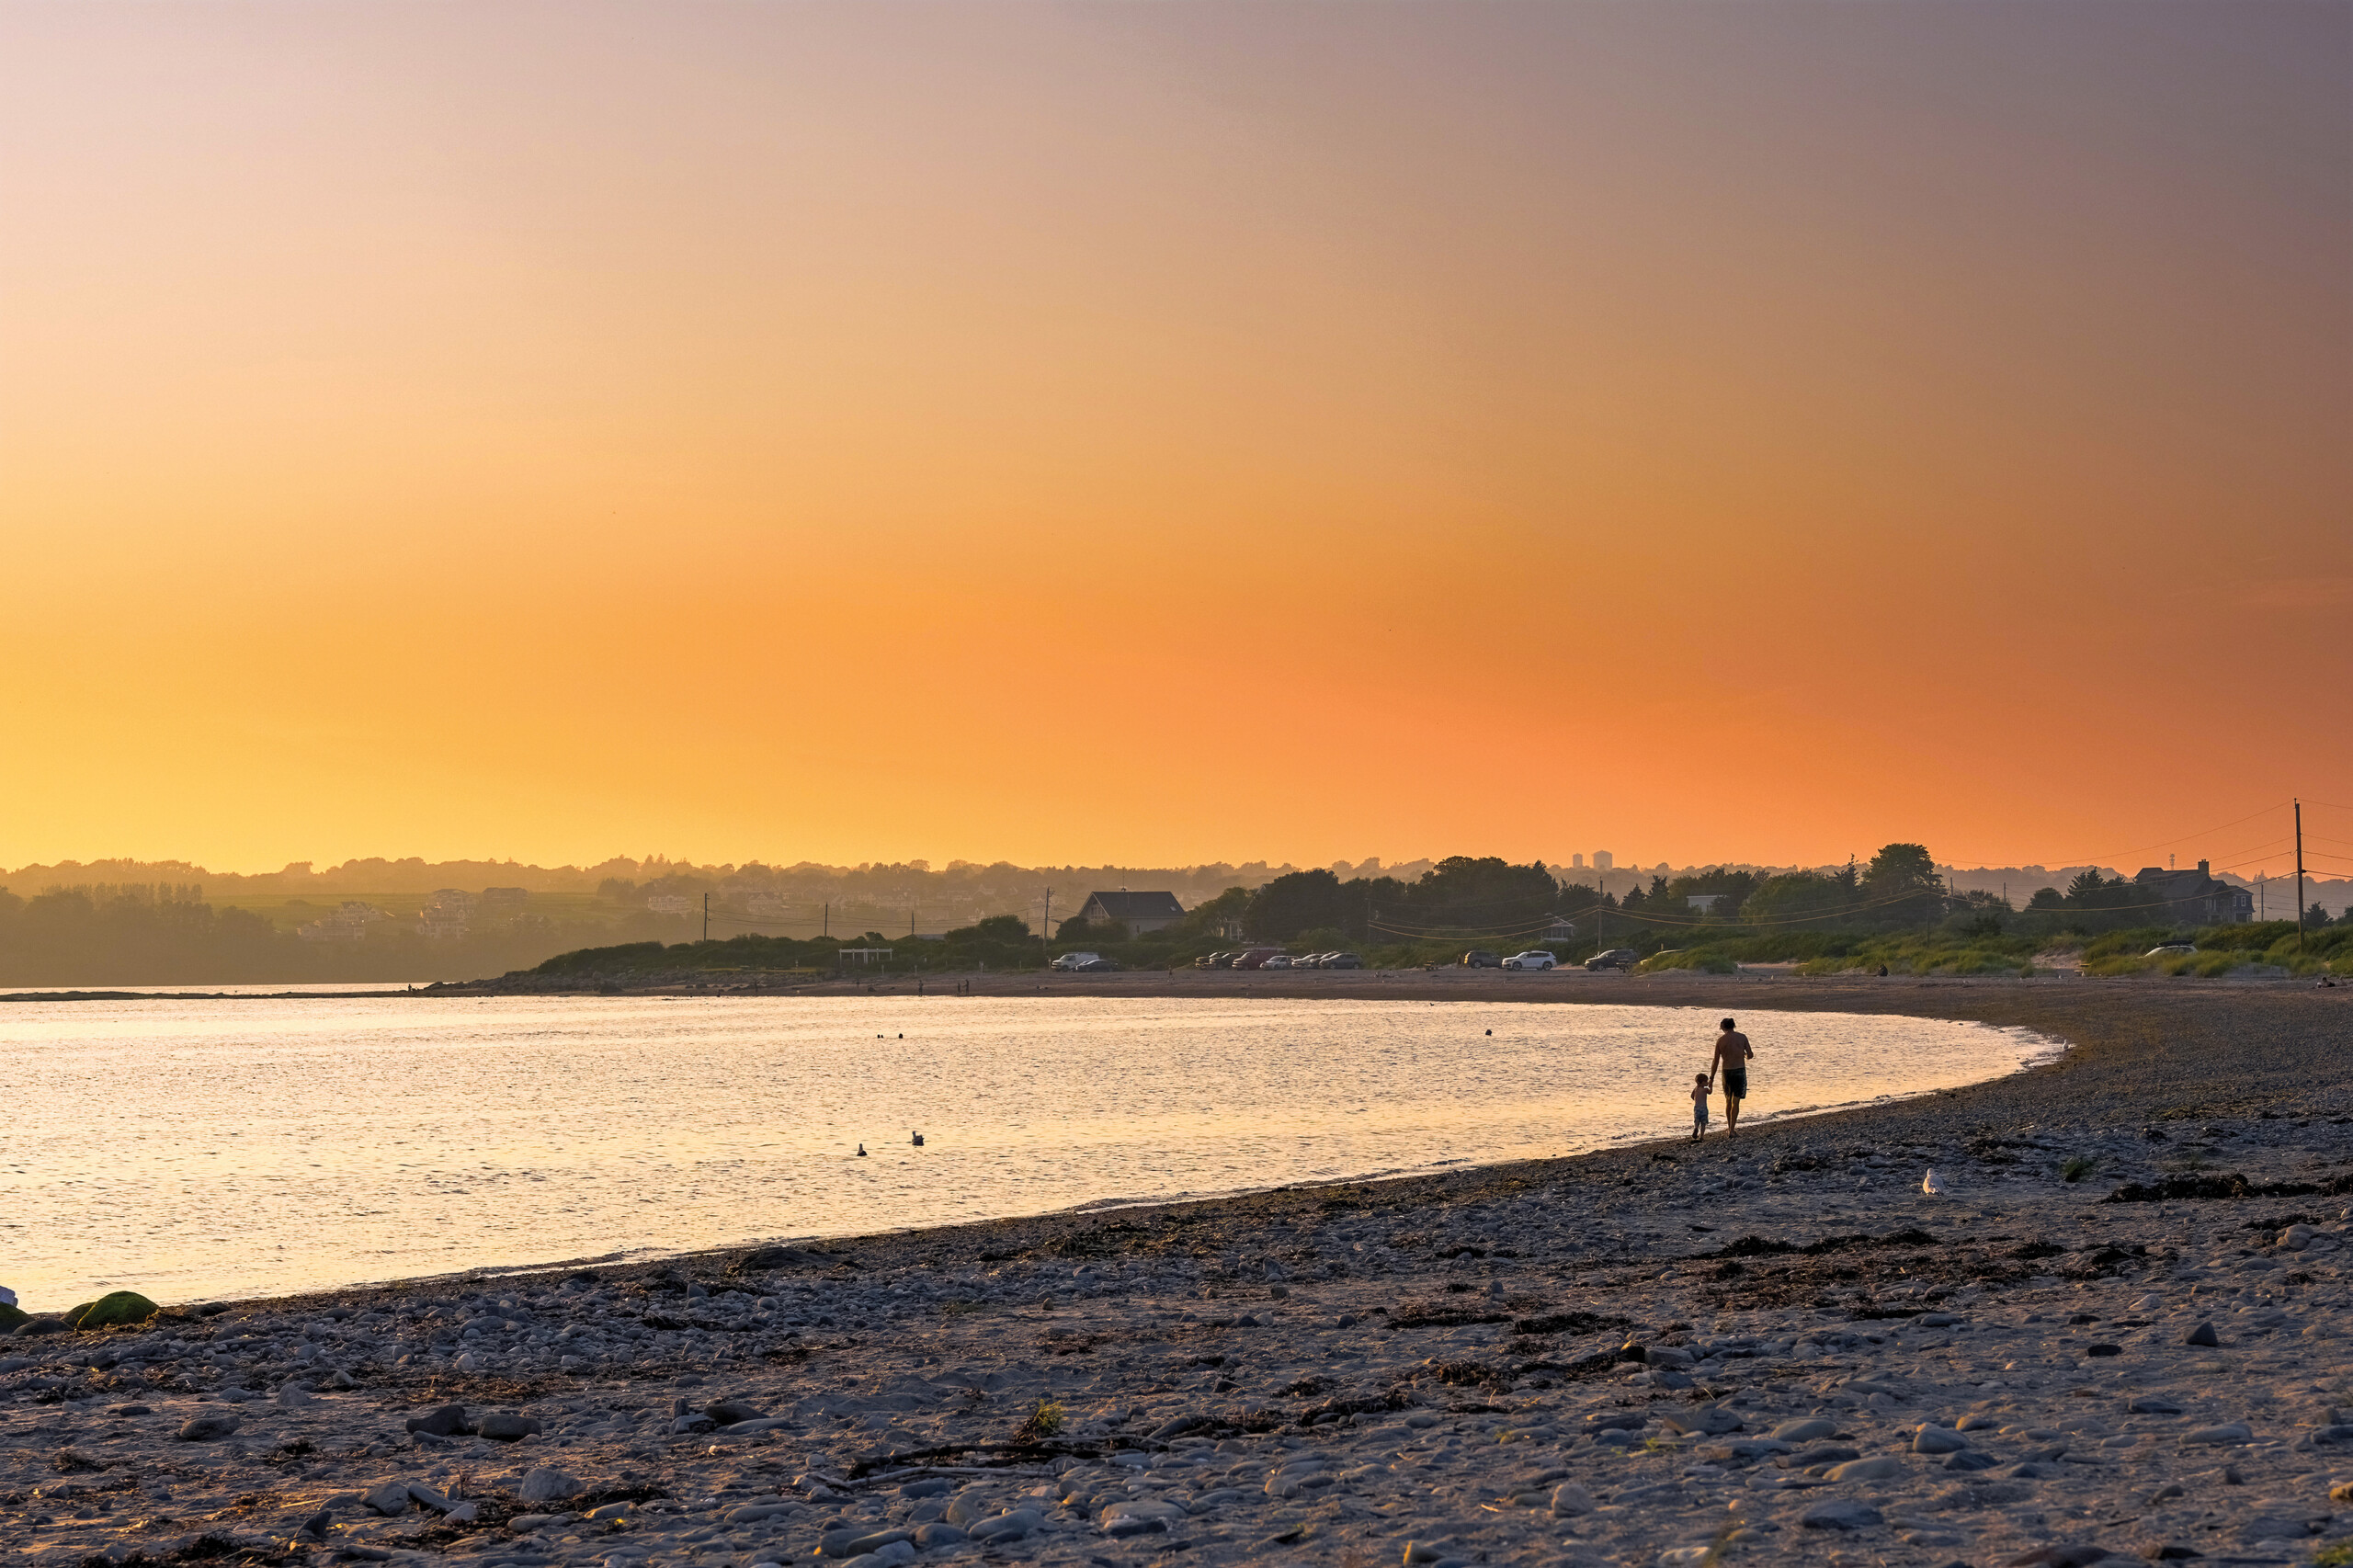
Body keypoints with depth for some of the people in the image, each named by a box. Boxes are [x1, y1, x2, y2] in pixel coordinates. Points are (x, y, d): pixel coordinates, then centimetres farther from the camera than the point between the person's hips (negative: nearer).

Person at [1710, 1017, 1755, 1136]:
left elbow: (1715, 1062, 0)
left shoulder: (1720, 1040, -1)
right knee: (1735, 1102, -3)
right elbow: (1750, 1055, 0)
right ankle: (1731, 1130, -11)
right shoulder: (1742, 1037, -3)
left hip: (1726, 1072, 2)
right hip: (1739, 1071, -2)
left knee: (1728, 1100, 18)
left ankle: (1730, 1128, 26)